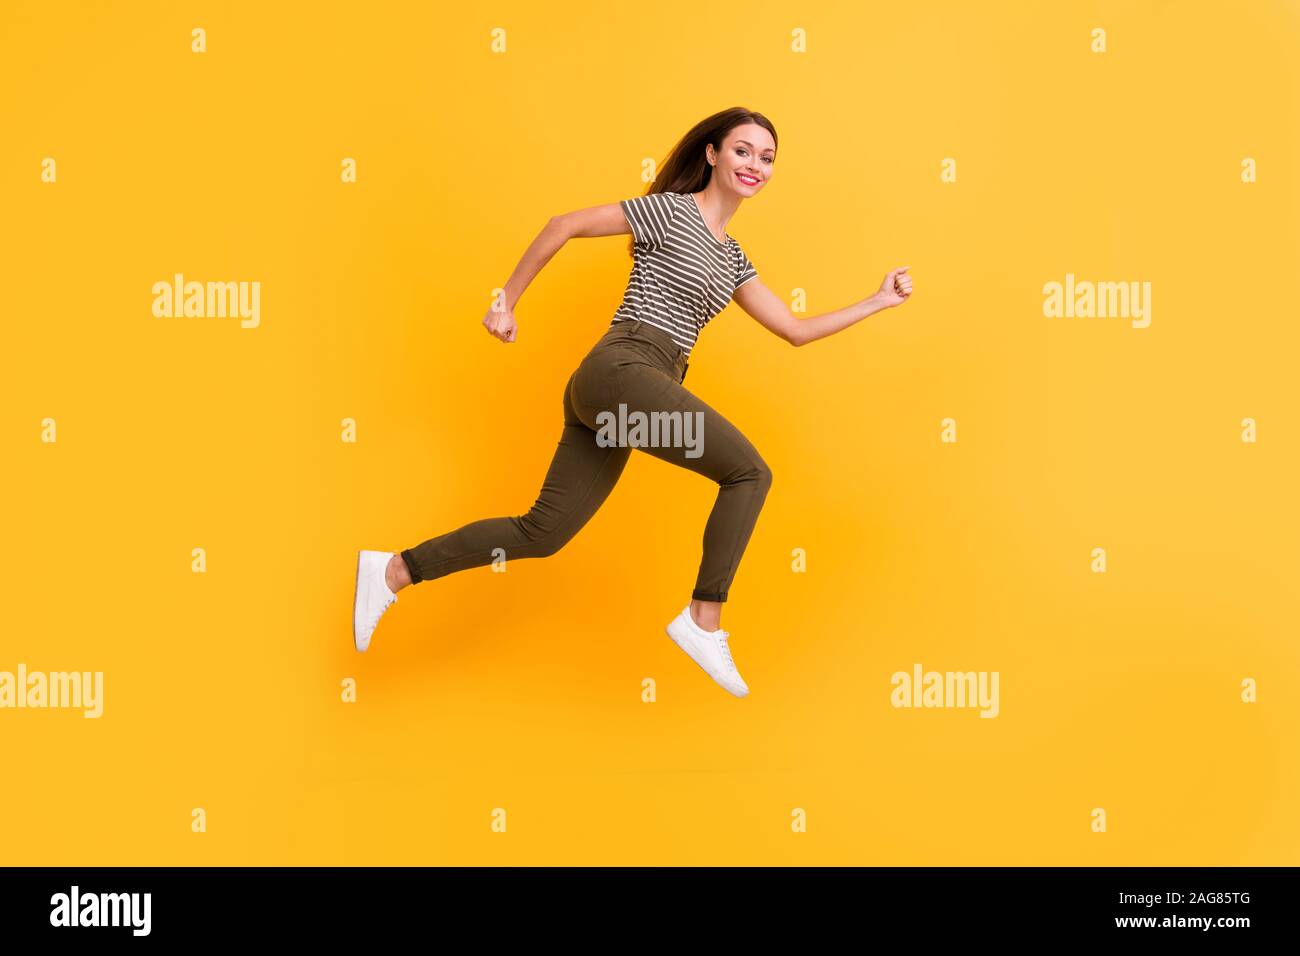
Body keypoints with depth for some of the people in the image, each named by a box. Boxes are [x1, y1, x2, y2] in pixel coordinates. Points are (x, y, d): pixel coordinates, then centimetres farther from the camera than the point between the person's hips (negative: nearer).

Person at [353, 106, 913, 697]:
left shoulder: (732, 259, 23)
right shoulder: (670, 209, 0)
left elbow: (796, 330, 23)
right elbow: (564, 226, -1)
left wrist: (878, 302, 20)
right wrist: (507, 301, -1)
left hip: (604, 399, 8)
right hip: (623, 369, -8)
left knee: (542, 534, 5)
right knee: (749, 472, -9)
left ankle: (392, 571, 10)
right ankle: (705, 621, -4)